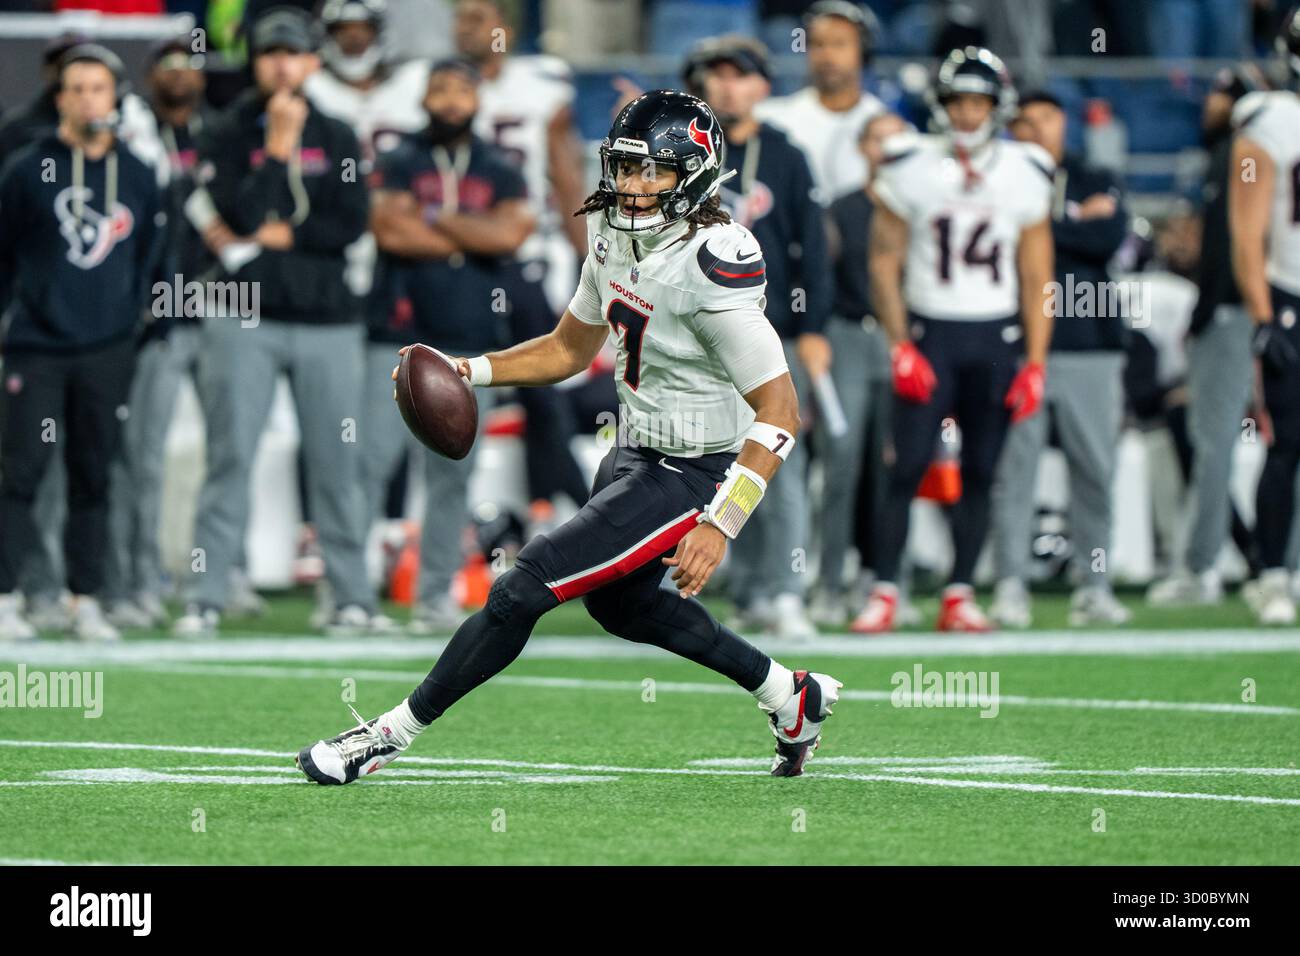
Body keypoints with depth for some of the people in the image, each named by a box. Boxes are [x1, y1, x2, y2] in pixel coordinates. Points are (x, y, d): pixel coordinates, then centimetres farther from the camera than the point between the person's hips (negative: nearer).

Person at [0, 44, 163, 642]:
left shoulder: (138, 177, 9)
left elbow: (148, 259, 17)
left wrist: (131, 323, 11)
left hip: (107, 352, 3)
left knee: (93, 476, 4)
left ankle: (86, 602, 9)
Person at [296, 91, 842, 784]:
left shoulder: (710, 267, -28)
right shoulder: (616, 237, -1)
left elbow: (779, 412, -28)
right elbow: (570, 348, 15)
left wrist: (719, 525, -33)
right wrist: (466, 371, 0)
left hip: (691, 478, -10)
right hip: (637, 453, 10)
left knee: (524, 588, -11)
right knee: (619, 602, 28)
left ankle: (392, 733, 3)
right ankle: (792, 698, 41)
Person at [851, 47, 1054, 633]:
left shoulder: (1024, 176, 3)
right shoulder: (910, 170, -2)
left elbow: (1036, 276, 7)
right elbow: (884, 261, 1)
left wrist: (1035, 363, 1)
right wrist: (900, 346, -7)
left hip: (997, 339, 2)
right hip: (929, 331, -2)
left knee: (979, 471, 2)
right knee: (909, 465, -9)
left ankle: (960, 596, 9)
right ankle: (884, 593, -5)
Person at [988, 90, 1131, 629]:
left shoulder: (1095, 184, 14)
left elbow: (1113, 236, -5)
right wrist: (1078, 224, -8)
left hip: (1090, 347, 2)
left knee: (1096, 470, 1)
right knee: (1013, 468, -7)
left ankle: (1093, 587, 8)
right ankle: (1010, 587, -5)